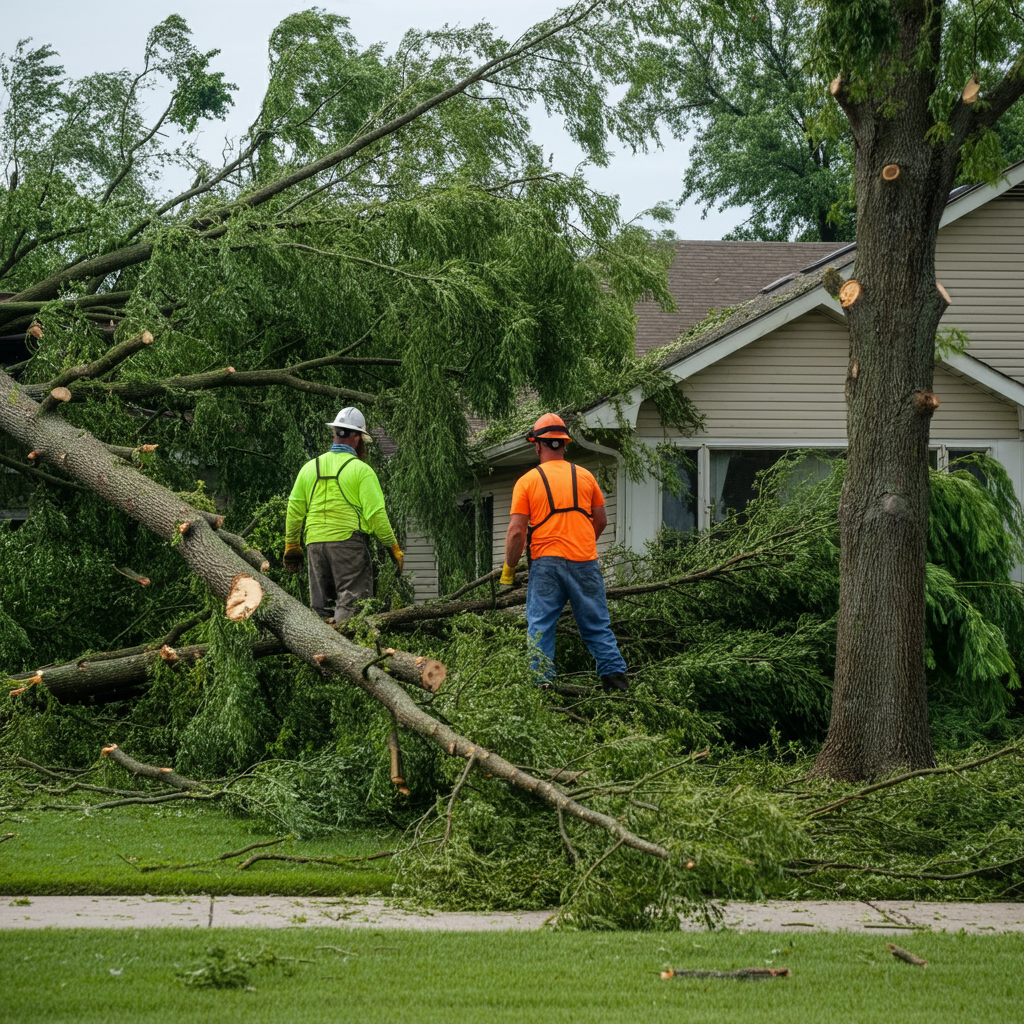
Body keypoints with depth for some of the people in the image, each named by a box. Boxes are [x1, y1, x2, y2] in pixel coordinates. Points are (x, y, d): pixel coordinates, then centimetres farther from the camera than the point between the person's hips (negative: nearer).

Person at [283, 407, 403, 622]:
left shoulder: (310, 467, 12)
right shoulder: (360, 469, -3)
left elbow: (294, 510, 15)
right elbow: (375, 513, -7)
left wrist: (291, 545, 25)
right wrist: (394, 547, 1)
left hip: (315, 542, 5)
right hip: (348, 540, -5)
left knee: (319, 606, 9)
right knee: (350, 603, -8)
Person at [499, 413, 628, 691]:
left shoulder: (527, 481, 0)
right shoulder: (585, 476, 8)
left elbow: (516, 531, -5)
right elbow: (601, 520, 16)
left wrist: (509, 569, 4)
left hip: (546, 564, -2)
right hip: (585, 563, 2)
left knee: (540, 627, 2)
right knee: (597, 626, 8)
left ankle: (541, 679, -6)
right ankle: (615, 677, 3)